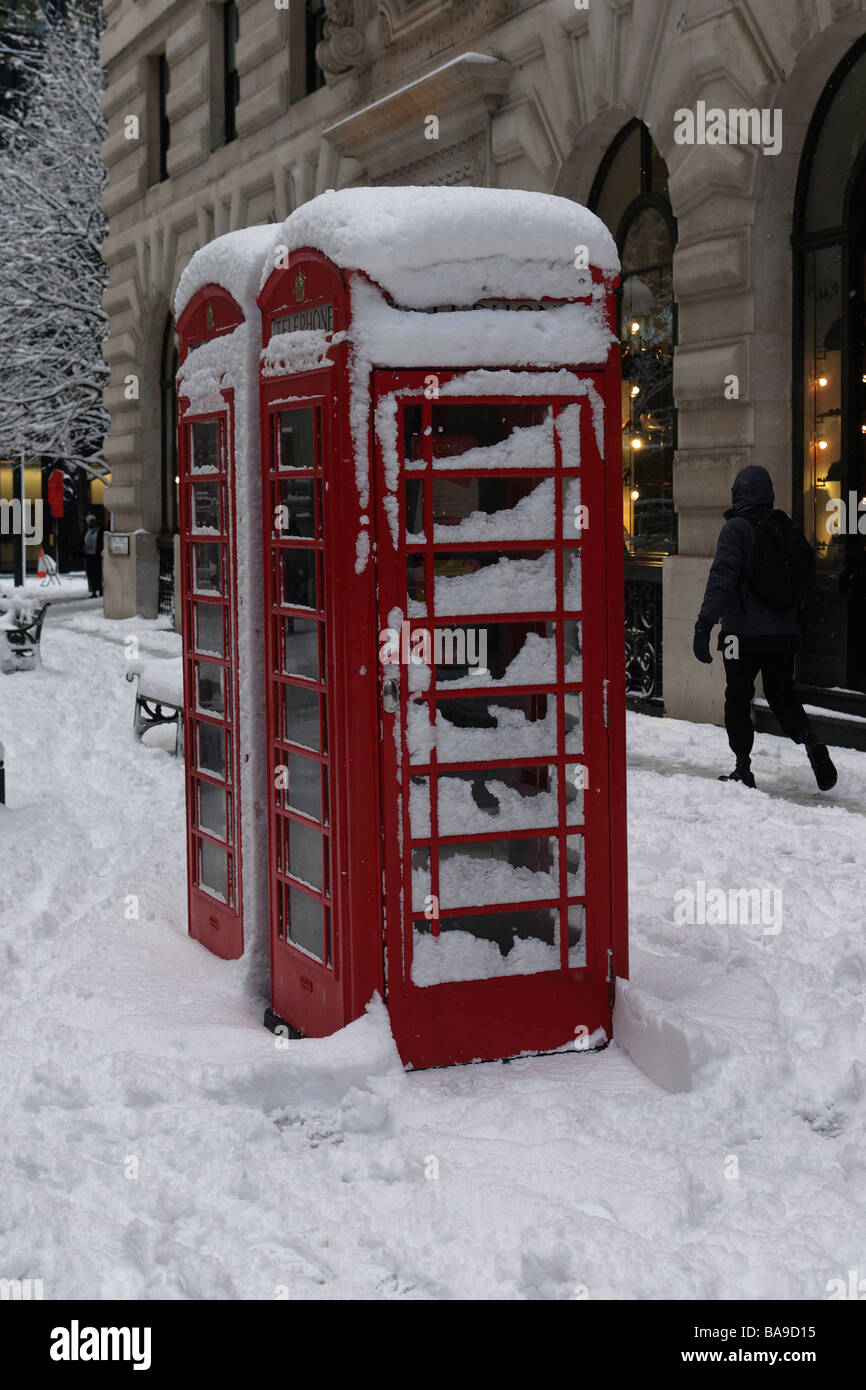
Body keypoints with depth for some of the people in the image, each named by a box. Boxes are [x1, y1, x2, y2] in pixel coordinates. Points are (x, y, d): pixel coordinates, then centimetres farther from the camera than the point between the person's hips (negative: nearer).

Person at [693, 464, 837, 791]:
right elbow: (806, 578, 13)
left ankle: (743, 768, 8)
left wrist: (704, 624, -24)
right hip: (785, 632, 5)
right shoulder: (787, 528, 8)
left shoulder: (737, 528, -10)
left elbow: (721, 578, -20)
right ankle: (811, 743, -6)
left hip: (745, 632, -5)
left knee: (737, 699, 8)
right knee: (782, 695, 17)